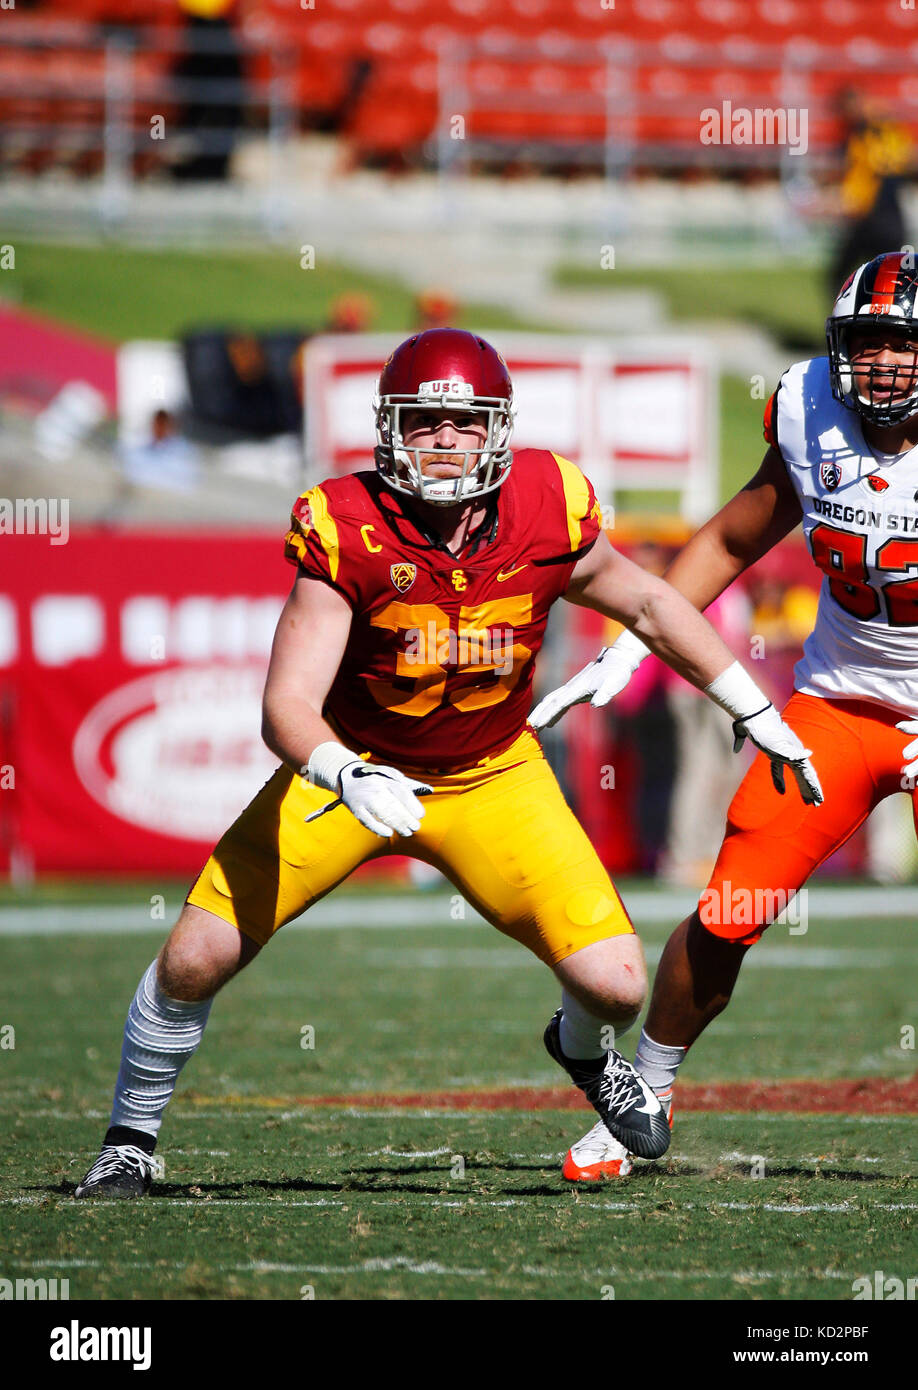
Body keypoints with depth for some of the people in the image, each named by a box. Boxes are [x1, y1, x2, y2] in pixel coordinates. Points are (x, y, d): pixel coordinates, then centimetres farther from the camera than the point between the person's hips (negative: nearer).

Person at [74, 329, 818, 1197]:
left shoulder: (548, 515, -17)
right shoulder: (348, 533, -25)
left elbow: (648, 605, 4)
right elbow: (286, 707, -28)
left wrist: (760, 717, 11)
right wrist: (348, 778, -49)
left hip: (491, 782, 2)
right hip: (352, 767, -2)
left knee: (614, 986, -12)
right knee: (196, 959, -11)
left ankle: (584, 1052, 28)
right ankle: (130, 1140, 18)